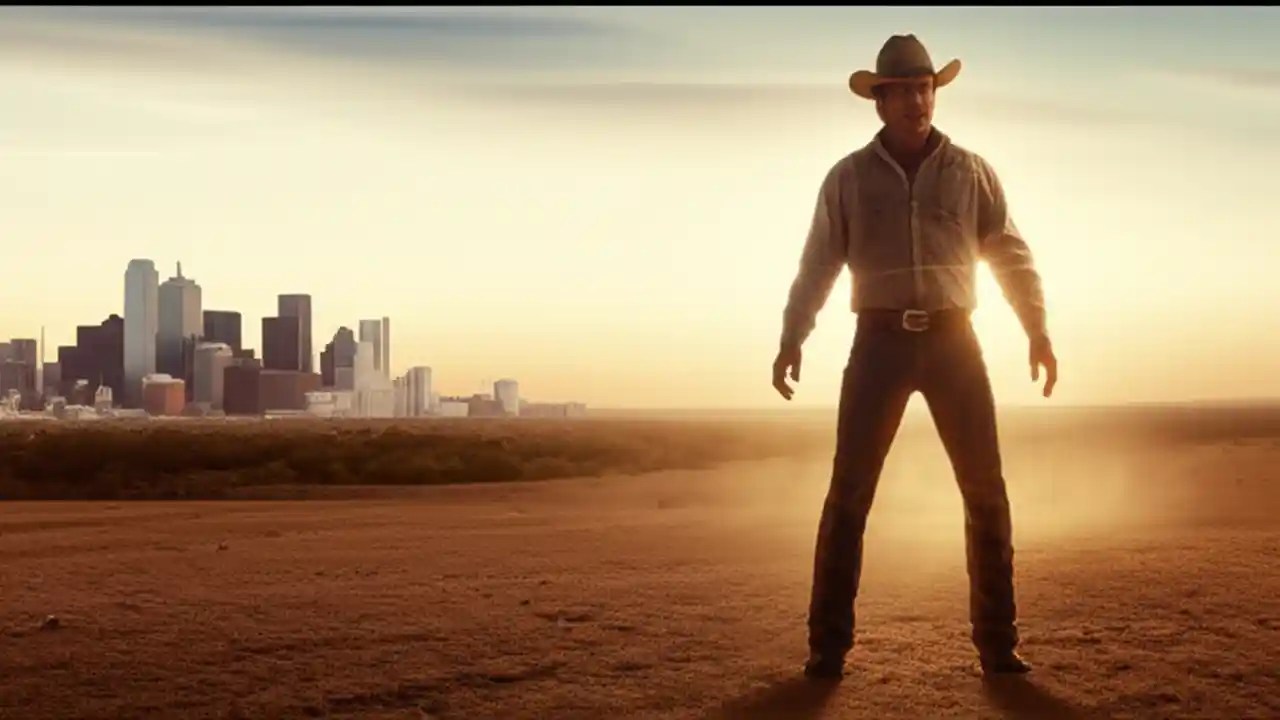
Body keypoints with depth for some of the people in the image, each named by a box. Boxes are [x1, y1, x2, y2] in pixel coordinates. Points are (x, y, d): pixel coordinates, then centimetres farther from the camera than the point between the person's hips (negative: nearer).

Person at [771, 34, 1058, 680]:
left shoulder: (971, 172, 8)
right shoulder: (849, 177, 5)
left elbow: (1011, 256, 9)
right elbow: (817, 264, 4)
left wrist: (1037, 331, 1)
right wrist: (791, 340, -5)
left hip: (952, 341, 1)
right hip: (881, 342, -1)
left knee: (985, 489, -1)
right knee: (849, 492, -6)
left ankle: (997, 641, 9)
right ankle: (827, 645, 0)